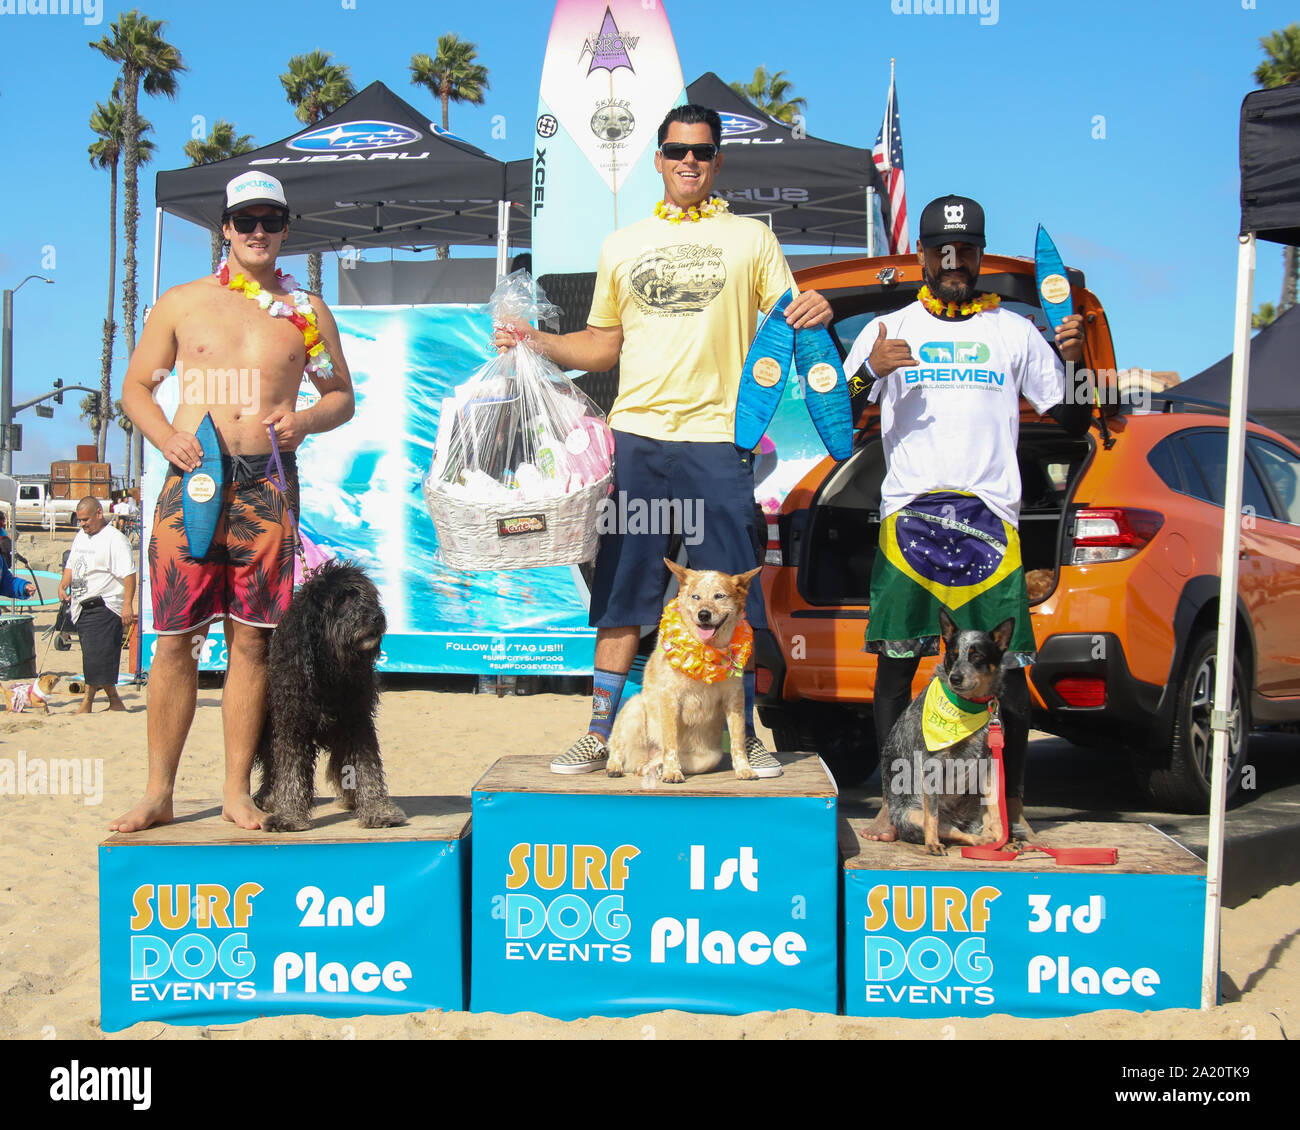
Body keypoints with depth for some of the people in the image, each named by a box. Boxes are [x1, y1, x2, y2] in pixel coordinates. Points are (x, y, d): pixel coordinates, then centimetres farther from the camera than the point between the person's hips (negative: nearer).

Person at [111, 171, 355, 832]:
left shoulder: (307, 311, 12)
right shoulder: (182, 303, 11)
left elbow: (342, 396, 17)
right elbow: (136, 387, 14)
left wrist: (305, 419, -4)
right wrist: (166, 436, -6)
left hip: (267, 484, 0)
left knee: (251, 639, 0)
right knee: (175, 638, -2)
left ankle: (237, 790, 9)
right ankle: (158, 794, 7)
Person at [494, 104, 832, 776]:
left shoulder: (750, 237, 12)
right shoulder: (623, 246, 17)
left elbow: (787, 329, 10)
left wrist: (816, 315, -11)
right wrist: (534, 342, 7)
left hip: (719, 440, -1)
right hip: (637, 436, 2)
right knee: (621, 595, 3)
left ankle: (741, 735, 12)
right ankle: (602, 733, 12)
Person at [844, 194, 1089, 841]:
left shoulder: (1015, 331, 14)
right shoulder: (888, 329, 14)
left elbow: (1076, 421, 13)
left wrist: (1074, 361, -5)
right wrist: (870, 371, -9)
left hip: (991, 518, 0)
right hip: (908, 513, 0)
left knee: (1007, 666, -3)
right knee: (896, 659, -3)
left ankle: (1013, 802, 10)